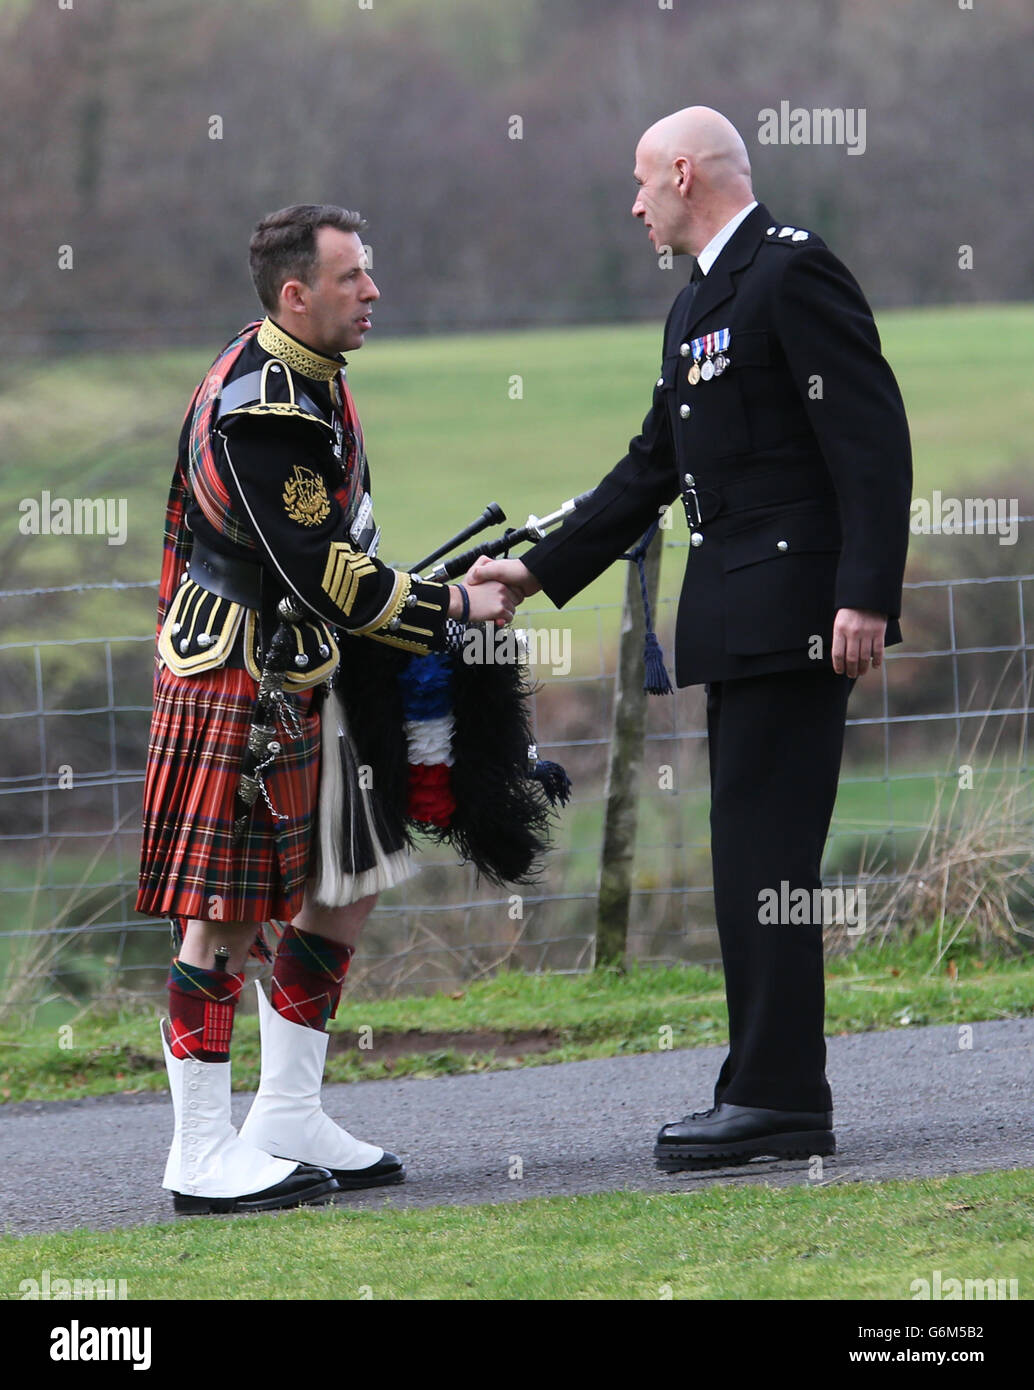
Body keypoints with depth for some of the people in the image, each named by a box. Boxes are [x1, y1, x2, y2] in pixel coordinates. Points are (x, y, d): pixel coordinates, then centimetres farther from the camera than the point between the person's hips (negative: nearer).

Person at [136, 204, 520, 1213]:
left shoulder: (303, 376, 12)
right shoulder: (260, 410, -21)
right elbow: (322, 574, -22)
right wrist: (455, 607, -13)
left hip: (294, 683, 10)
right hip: (238, 687, -10)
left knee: (342, 889, 13)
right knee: (224, 915, -6)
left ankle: (286, 1120, 20)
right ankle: (203, 1158, -2)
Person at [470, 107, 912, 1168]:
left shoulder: (794, 273, -10)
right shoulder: (697, 305, 21)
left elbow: (872, 438, -16)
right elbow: (654, 467, 27)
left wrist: (865, 595, -22)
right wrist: (540, 570, 26)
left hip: (796, 609, -10)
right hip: (736, 620, 10)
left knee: (766, 849, -11)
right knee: (751, 852, 9)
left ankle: (777, 1099, -11)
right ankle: (771, 1093, 11)